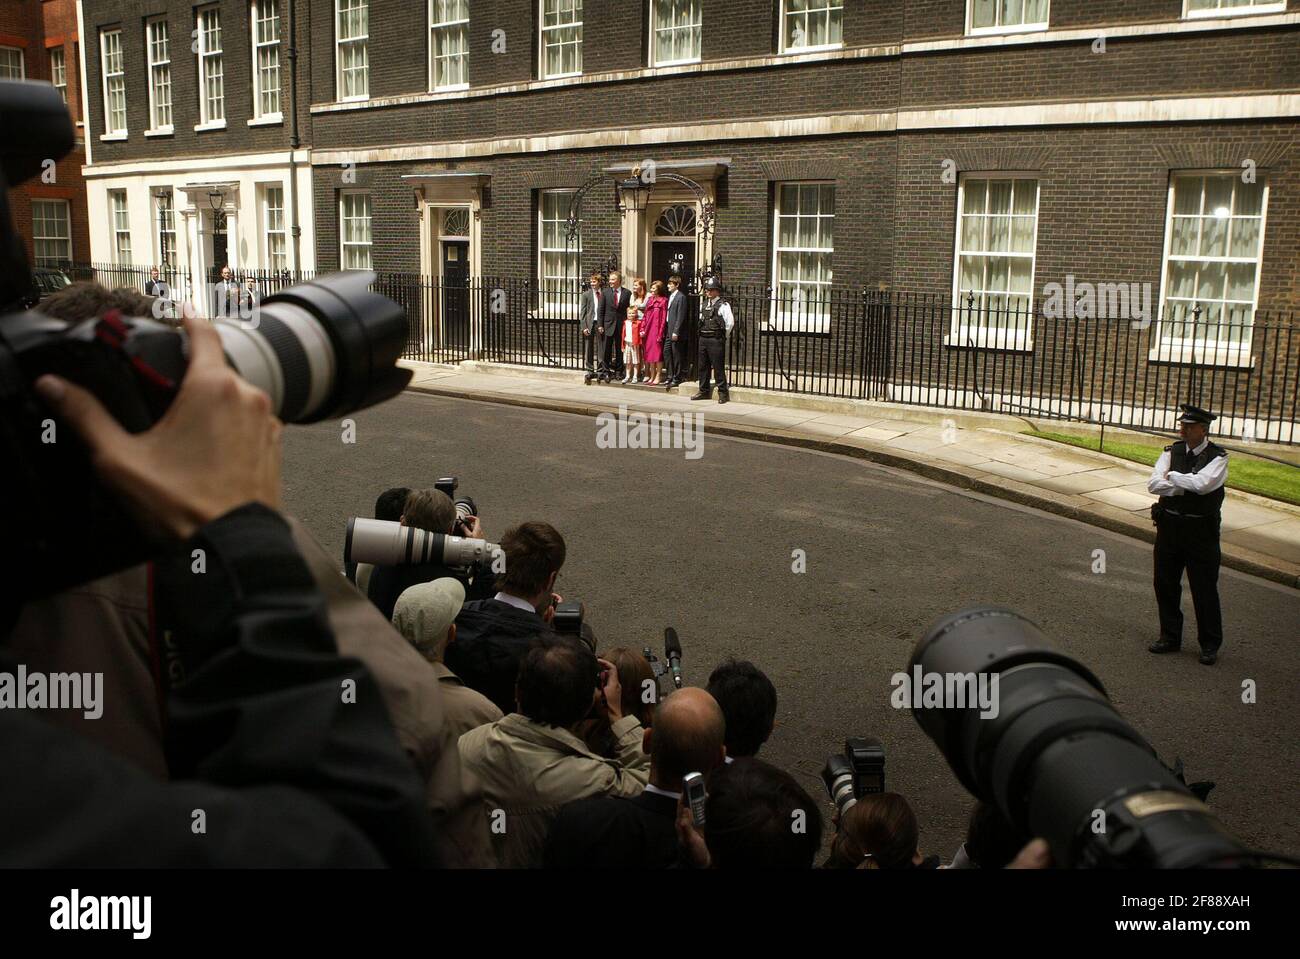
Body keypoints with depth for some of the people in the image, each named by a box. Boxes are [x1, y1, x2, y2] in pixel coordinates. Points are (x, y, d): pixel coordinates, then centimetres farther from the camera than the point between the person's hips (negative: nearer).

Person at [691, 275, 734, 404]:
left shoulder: (723, 305, -8)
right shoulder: (704, 305, 14)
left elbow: (730, 323, -14)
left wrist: (723, 336, -6)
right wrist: (701, 334, 13)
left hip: (716, 340, -7)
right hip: (703, 339, 7)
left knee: (718, 367, -5)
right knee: (703, 366, 12)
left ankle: (723, 393, 1)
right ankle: (704, 391, 21)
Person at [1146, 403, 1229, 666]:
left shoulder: (1218, 457, -7)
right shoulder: (1171, 452, 4)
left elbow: (1202, 484, -25)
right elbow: (1154, 484, -8)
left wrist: (1172, 475, -11)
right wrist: (1187, 486, -17)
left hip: (1201, 529, -4)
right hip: (1169, 525, 4)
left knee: (1204, 589, 2)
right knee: (1165, 583, 11)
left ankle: (1210, 645, 17)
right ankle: (1170, 637, 27)